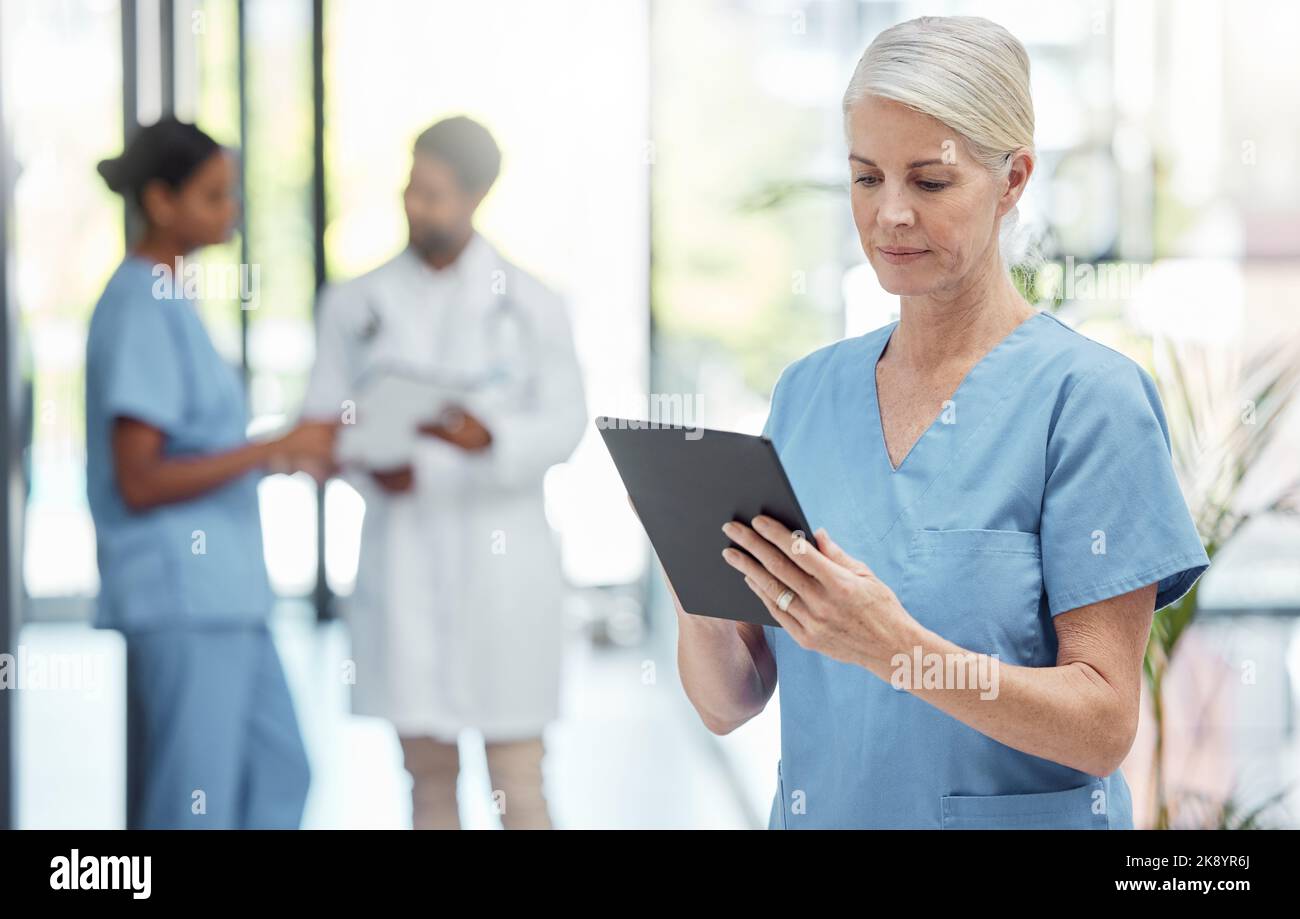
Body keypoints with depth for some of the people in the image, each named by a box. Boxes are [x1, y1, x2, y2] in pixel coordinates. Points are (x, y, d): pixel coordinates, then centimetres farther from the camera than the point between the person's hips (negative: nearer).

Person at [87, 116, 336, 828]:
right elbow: (139, 482, -21)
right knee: (195, 806, -3)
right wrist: (274, 450, -22)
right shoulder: (142, 312, -16)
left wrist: (278, 461, 11)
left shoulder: (161, 299, 13)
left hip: (218, 590, 10)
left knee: (278, 771, 13)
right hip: (185, 593, -10)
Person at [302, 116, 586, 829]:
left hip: (501, 554, -2)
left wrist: (487, 439, -26)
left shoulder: (530, 304, 2)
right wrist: (372, 466, -17)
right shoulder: (355, 303, 6)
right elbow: (323, 422, 4)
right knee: (429, 773, 8)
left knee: (515, 779, 1)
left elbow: (565, 422, -5)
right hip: (400, 557, 2)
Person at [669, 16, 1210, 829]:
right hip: (818, 814, 4)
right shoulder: (809, 390, 6)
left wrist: (892, 647, -24)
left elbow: (1104, 727, -12)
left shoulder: (1088, 396, -9)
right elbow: (729, 703, 5)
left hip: (1021, 813, -4)